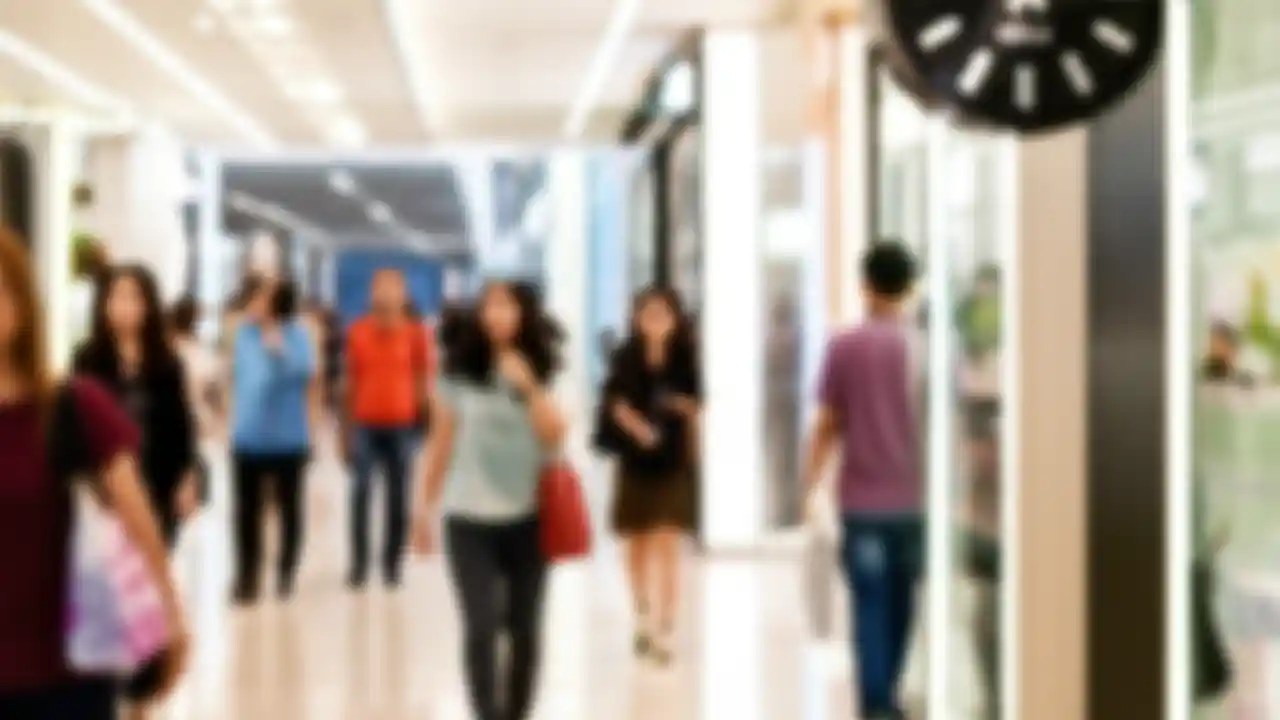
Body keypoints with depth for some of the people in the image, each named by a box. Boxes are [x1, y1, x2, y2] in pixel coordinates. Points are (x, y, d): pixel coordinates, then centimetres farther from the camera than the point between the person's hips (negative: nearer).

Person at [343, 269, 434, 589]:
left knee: (398, 497, 3)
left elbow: (423, 379, 4)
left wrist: (422, 418, 0)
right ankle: (359, 566, 7)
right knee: (361, 494, 0)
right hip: (364, 423, 1)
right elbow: (351, 378, 10)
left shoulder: (415, 332, 0)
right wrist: (347, 421, 9)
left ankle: (392, 565, 12)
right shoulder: (358, 331, 4)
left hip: (402, 424, -1)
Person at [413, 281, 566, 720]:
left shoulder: (539, 372, 1)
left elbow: (555, 437, -7)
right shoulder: (458, 372, -1)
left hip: (528, 519, 2)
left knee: (524, 630, 8)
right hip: (470, 518, -1)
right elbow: (441, 444, 5)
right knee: (482, 627, -10)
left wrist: (529, 387, -19)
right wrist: (425, 510, 7)